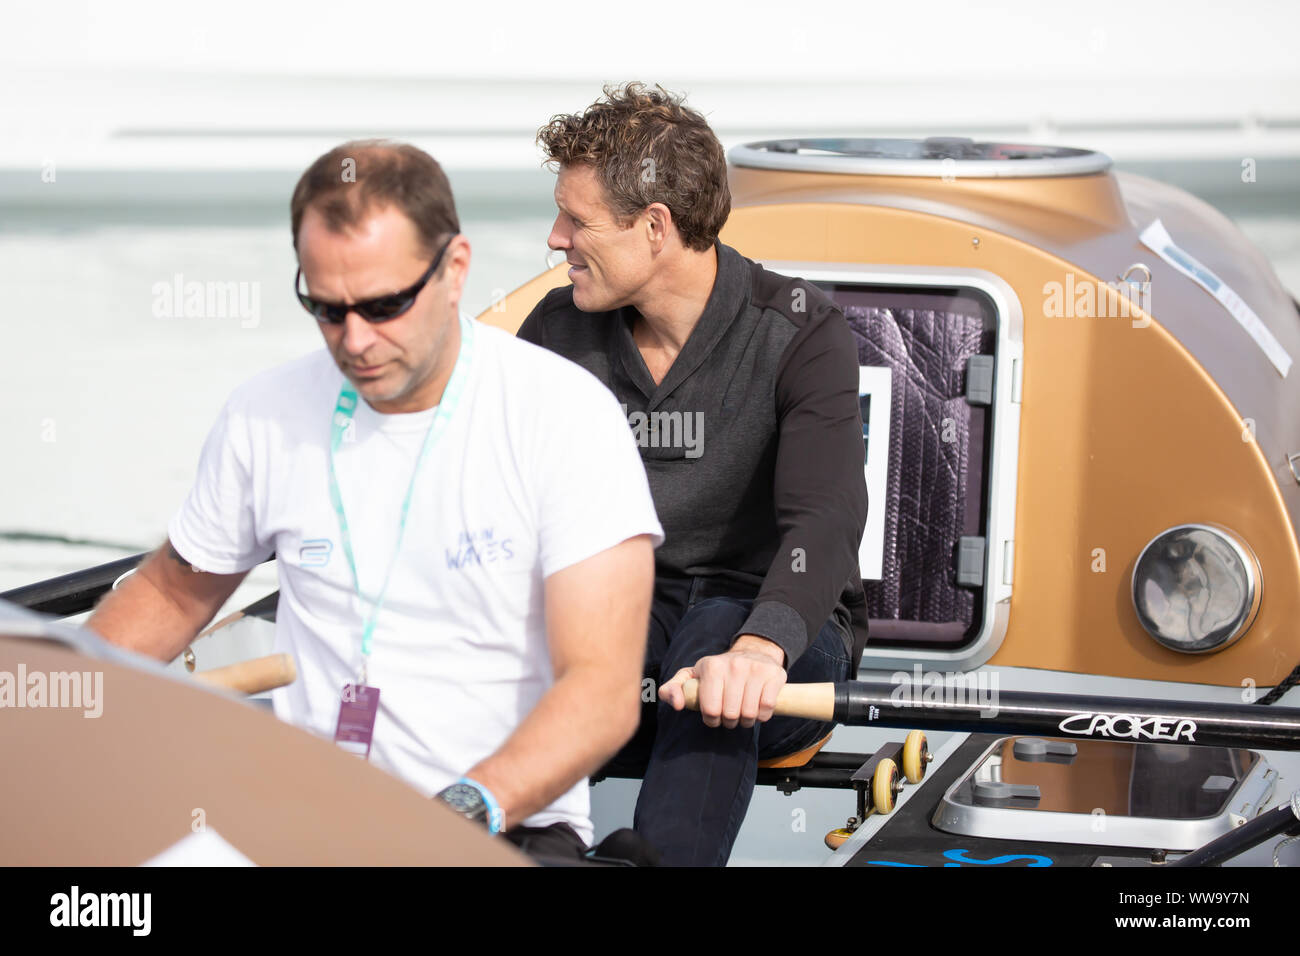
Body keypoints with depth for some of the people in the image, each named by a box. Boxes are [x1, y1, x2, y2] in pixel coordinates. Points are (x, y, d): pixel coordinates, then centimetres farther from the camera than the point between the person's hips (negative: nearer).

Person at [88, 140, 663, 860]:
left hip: (510, 827, -3)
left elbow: (603, 692, -16)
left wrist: (468, 812, -33)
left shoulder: (566, 415, -9)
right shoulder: (266, 416, 5)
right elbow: (176, 590, 23)